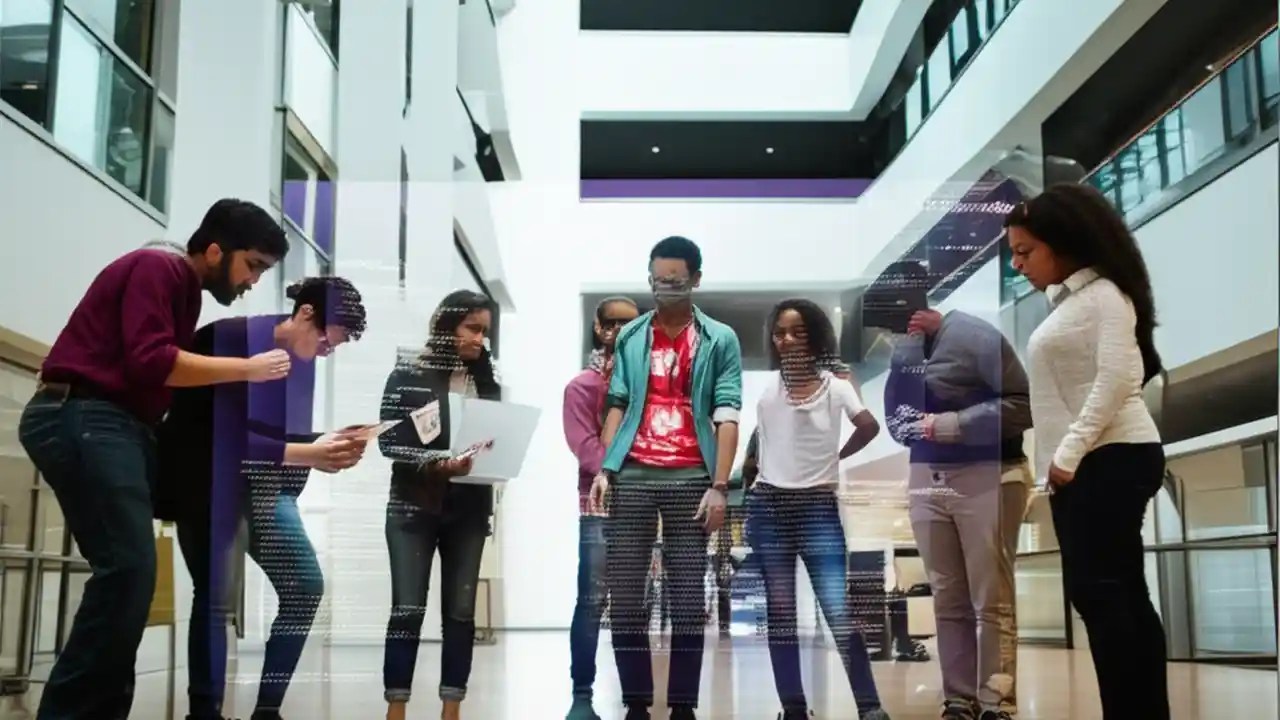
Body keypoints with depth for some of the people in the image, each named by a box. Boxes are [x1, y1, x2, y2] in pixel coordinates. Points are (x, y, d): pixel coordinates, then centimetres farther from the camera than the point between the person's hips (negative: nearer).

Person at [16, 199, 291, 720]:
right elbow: (149, 362, -19)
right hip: (85, 420, -10)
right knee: (128, 568, -17)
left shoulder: (185, 289, 22)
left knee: (129, 571, 5)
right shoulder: (158, 268, -6)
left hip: (112, 426, 10)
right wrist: (247, 369, -14)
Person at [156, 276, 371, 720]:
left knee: (305, 588, -3)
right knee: (216, 598, -8)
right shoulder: (230, 340, -19)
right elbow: (228, 436, -23)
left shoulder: (301, 359, 1)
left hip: (265, 490, 6)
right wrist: (306, 455, -26)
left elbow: (287, 436, 8)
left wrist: (326, 448, -10)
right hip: (212, 485, -6)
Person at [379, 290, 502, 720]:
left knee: (461, 611, 5)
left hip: (469, 511, 4)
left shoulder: (486, 380, 8)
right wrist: (435, 464, -22)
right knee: (408, 609, -3)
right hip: (414, 508, -3)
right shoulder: (409, 373, -3)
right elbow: (389, 440, -8)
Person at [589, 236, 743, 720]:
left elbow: (726, 416, -1)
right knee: (624, 599, 2)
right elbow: (617, 405, 13)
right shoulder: (630, 338, 12)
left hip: (689, 478, -2)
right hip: (632, 475, 2)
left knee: (688, 601, 1)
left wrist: (719, 486, -9)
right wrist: (604, 469, 3)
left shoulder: (720, 340, 4)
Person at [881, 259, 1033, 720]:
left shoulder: (973, 336, -11)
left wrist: (947, 424, -19)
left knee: (991, 600, -2)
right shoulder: (900, 349, 8)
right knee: (948, 601, 9)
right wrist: (907, 429, -6)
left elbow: (1022, 405, -16)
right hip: (926, 482, 6)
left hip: (987, 478, -6)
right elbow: (893, 414, 18)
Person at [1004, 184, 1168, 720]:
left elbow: (1117, 379, -19)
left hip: (1112, 458, -10)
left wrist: (1070, 452, -21)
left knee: (1095, 589, -12)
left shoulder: (1103, 294, -7)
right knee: (1121, 594, 9)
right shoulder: (1066, 302, 21)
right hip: (1085, 465, 10)